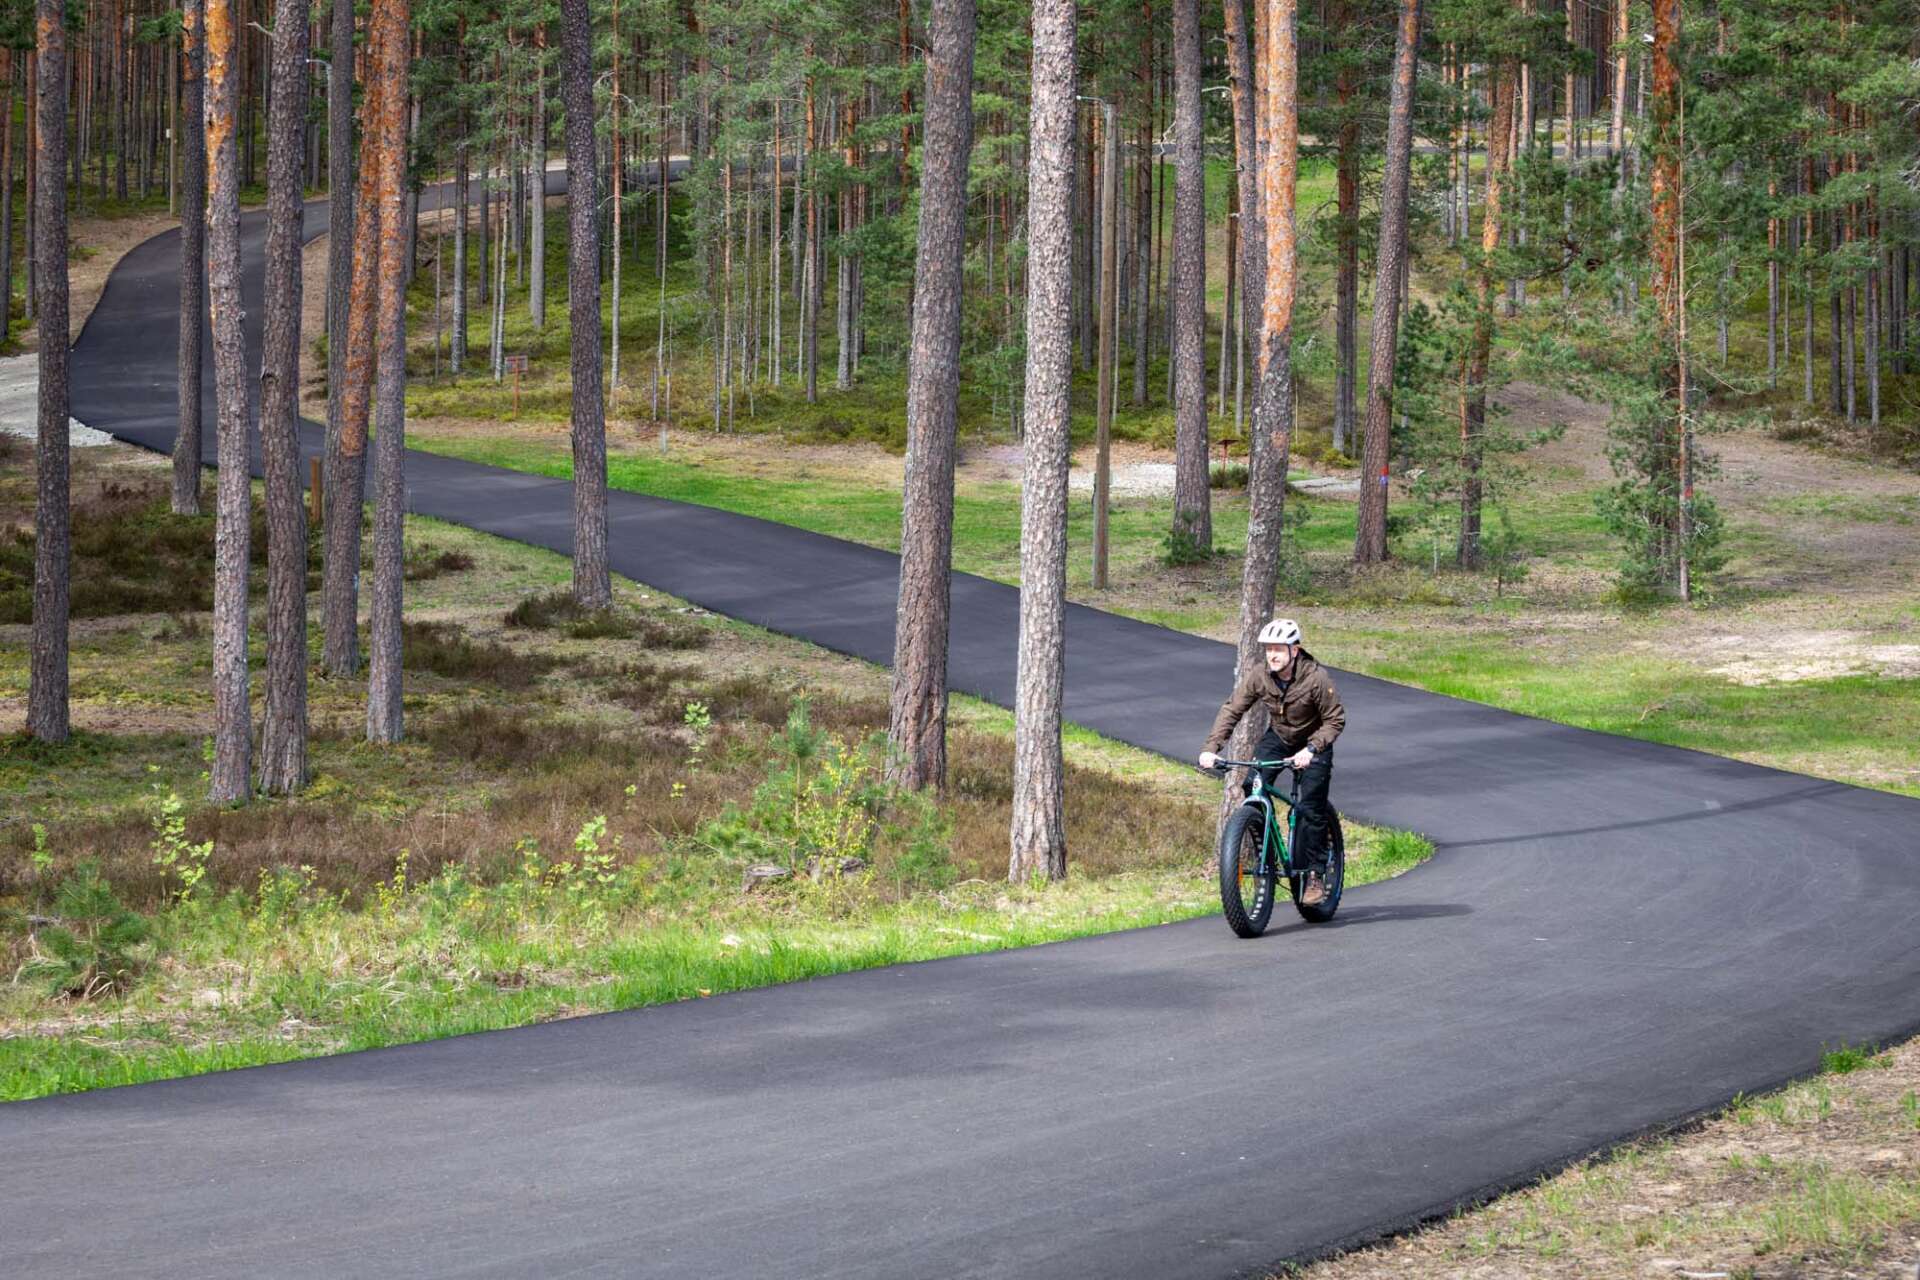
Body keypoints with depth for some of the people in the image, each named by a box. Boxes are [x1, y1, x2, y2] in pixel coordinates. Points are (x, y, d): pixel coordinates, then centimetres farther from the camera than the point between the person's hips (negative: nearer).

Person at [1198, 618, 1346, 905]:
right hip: (1277, 737, 3)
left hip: (1313, 742, -3)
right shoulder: (1259, 676, -18)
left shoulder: (1316, 677, -28)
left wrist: (1311, 750, -35)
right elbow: (1231, 710, -14)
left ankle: (1315, 875, -2)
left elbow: (1335, 719, -22)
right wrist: (1212, 747, -26)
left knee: (1311, 808, -13)